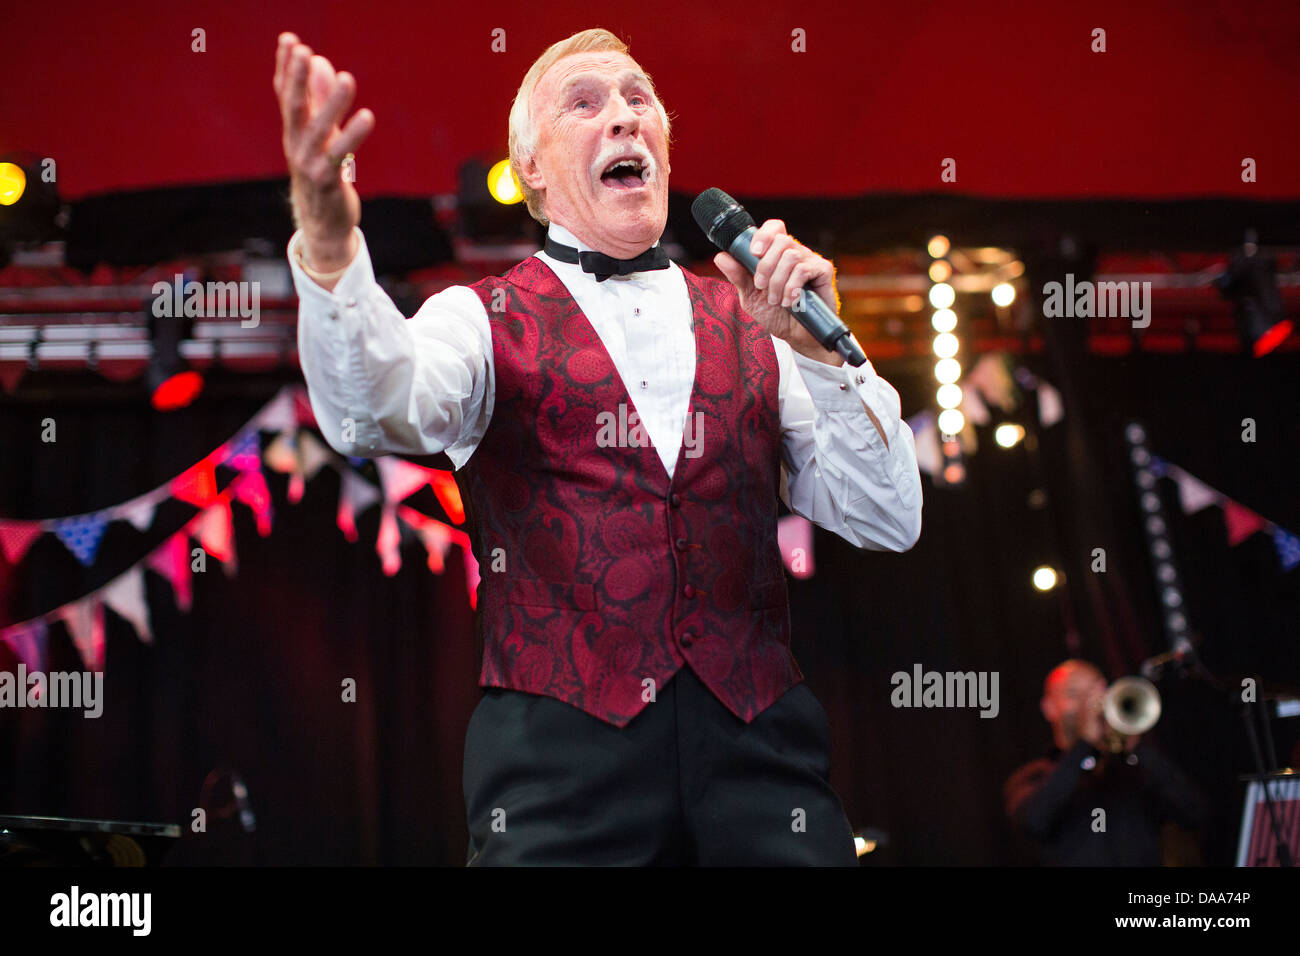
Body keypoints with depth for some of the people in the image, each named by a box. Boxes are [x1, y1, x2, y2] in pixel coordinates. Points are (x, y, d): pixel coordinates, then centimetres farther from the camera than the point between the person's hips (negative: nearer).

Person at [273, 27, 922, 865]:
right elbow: (373, 410, -16)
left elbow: (890, 525, 9)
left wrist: (817, 346, -4)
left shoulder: (750, 323, 16)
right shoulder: (485, 320, 8)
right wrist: (329, 249, -35)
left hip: (755, 740, 2)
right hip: (564, 748, -2)